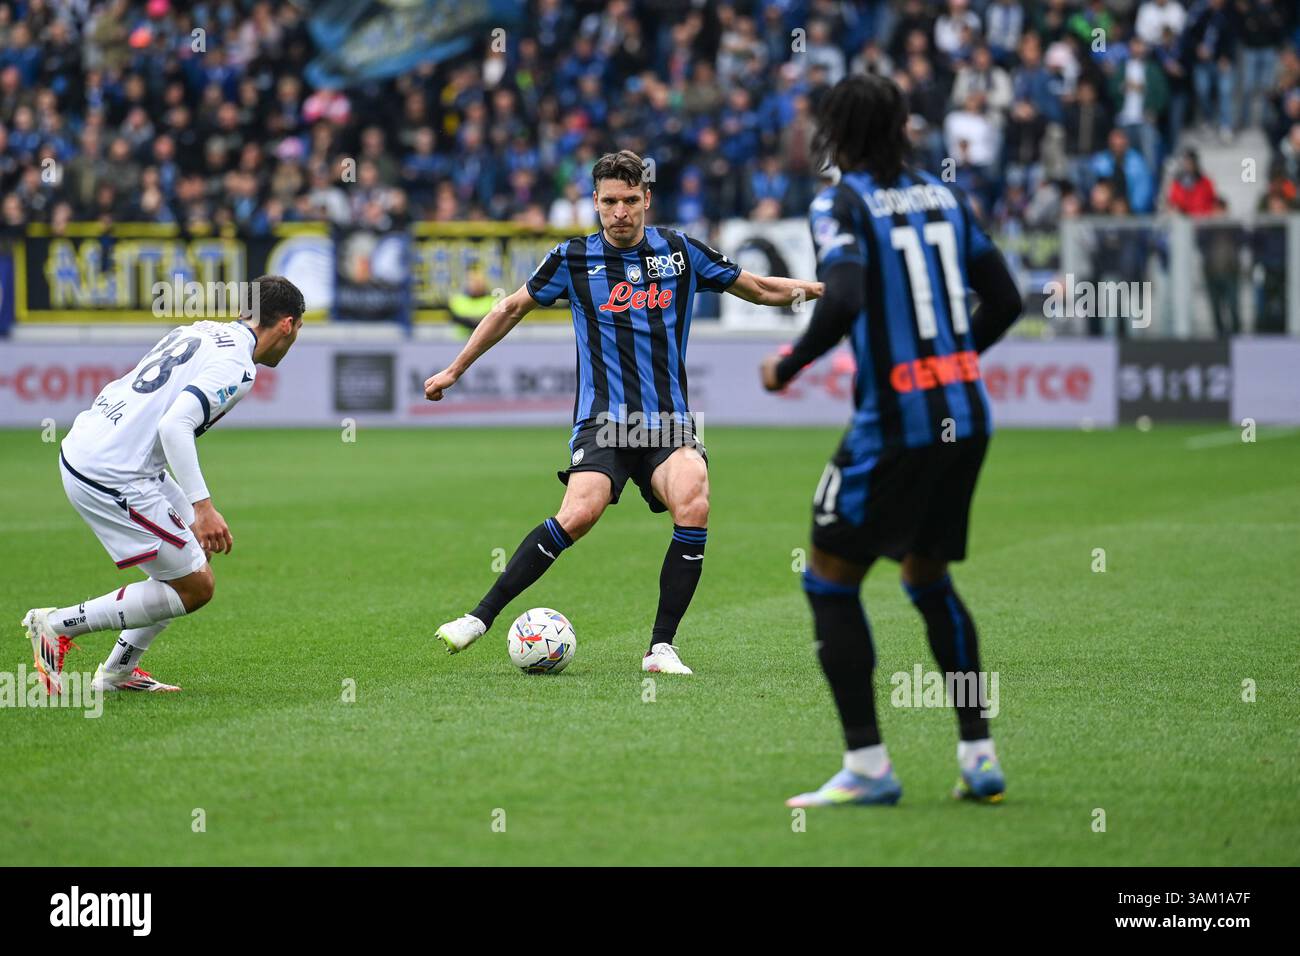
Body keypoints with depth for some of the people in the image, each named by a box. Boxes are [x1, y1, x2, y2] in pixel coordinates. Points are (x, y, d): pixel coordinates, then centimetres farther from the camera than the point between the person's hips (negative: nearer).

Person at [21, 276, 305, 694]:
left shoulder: (200, 330, 13)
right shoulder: (236, 366, -13)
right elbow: (175, 425, -25)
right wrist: (202, 506, -25)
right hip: (112, 479, -10)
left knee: (199, 546, 21)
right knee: (195, 588, 1)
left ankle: (118, 671, 26)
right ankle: (58, 624, 3)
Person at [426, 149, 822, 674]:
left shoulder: (681, 251, 8)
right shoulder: (574, 257, 5)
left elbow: (761, 289, 20)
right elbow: (511, 309, 19)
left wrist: (820, 288, 9)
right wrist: (455, 370, 22)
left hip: (670, 423, 1)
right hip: (602, 421, -1)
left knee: (694, 507, -28)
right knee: (580, 514, -28)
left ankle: (661, 648, -17)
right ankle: (480, 617, -17)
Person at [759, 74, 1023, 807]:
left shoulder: (842, 205, -8)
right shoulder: (941, 196, 11)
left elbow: (842, 304, -23)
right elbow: (1006, 300, 12)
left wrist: (787, 368, -9)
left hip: (896, 425, -7)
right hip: (966, 417, 7)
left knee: (830, 582, 4)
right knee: (929, 578, 21)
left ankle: (868, 766, -1)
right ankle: (979, 754, 15)